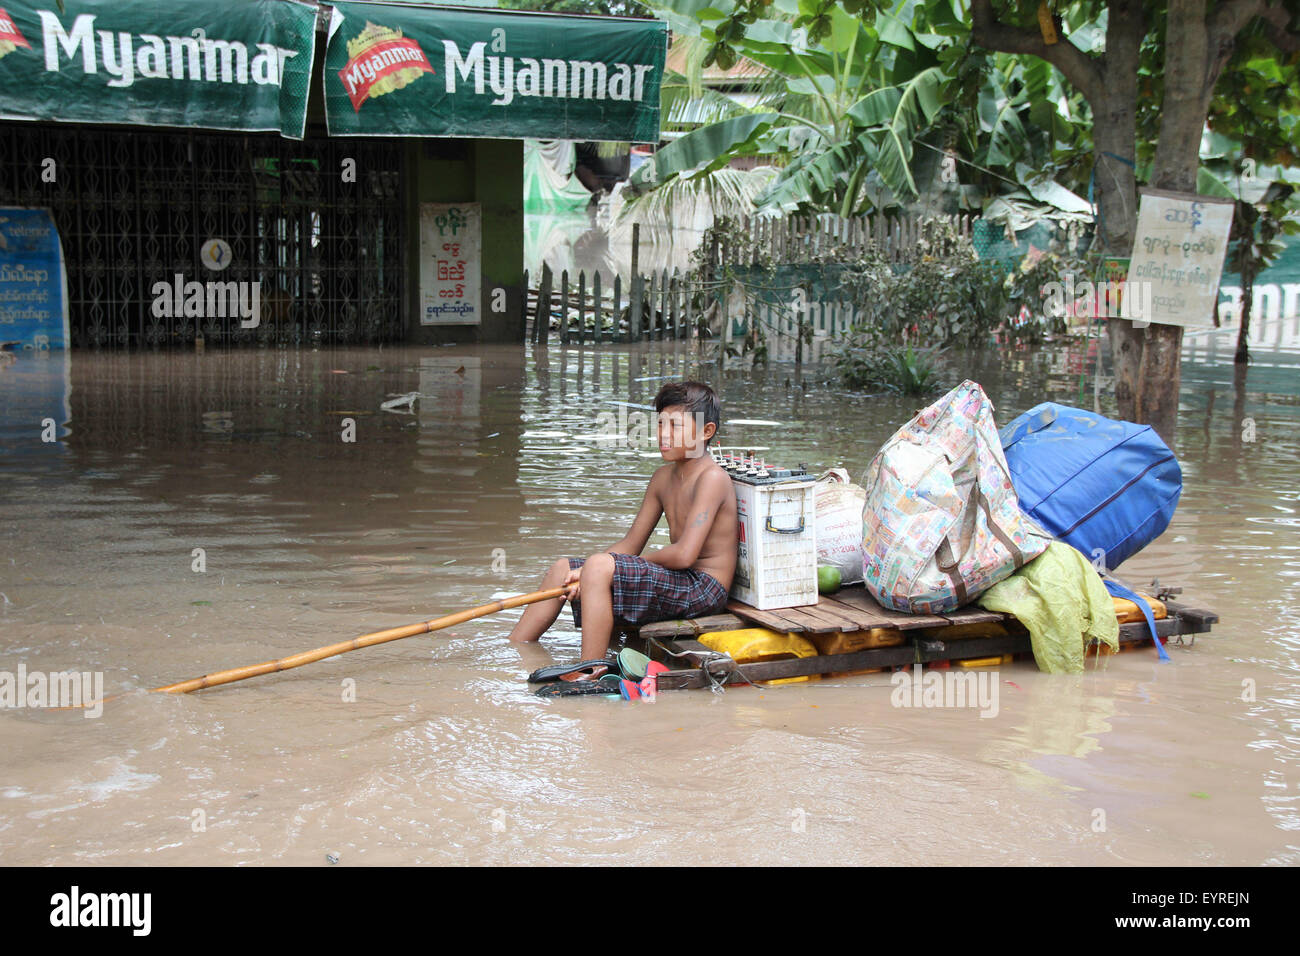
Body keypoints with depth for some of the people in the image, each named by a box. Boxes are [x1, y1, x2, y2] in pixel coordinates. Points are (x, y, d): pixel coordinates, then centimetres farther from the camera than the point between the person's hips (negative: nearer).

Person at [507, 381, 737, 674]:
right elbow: (630, 544, 13)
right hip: (678, 583, 10)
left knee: (599, 566, -29)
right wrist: (585, 572, -4)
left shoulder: (712, 477, -16)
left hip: (702, 587, -10)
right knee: (562, 568, 12)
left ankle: (591, 673, -25)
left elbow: (684, 554, -25)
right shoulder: (663, 477, 13)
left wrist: (641, 561, -8)